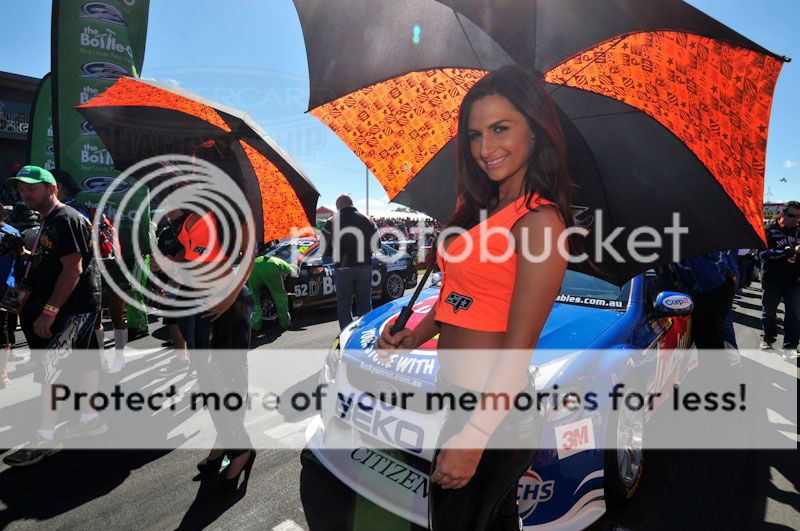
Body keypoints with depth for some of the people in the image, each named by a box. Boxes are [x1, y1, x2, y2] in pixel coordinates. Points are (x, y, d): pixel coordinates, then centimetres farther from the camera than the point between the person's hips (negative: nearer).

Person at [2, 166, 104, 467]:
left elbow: (73, 269, -22)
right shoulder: (48, 221, 16)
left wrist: (48, 312, -22)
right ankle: (91, 419, 24)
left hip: (73, 308, -10)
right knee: (83, 362, 14)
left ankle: (45, 438, -1)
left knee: (51, 367, -9)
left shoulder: (66, 220, -15)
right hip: (68, 307, 10)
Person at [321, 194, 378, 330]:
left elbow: (325, 250, -2)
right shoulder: (367, 220, 5)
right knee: (365, 305, 12)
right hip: (364, 268, 2)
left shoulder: (331, 222, -2)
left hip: (342, 269, -2)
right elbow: (375, 247, 5)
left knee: (344, 307, 8)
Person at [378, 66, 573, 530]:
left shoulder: (539, 221, -19)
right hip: (463, 401, 8)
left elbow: (518, 350, -21)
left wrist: (473, 437, -22)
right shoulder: (481, 208, 8)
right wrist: (414, 336, 2)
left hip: (495, 414, -8)